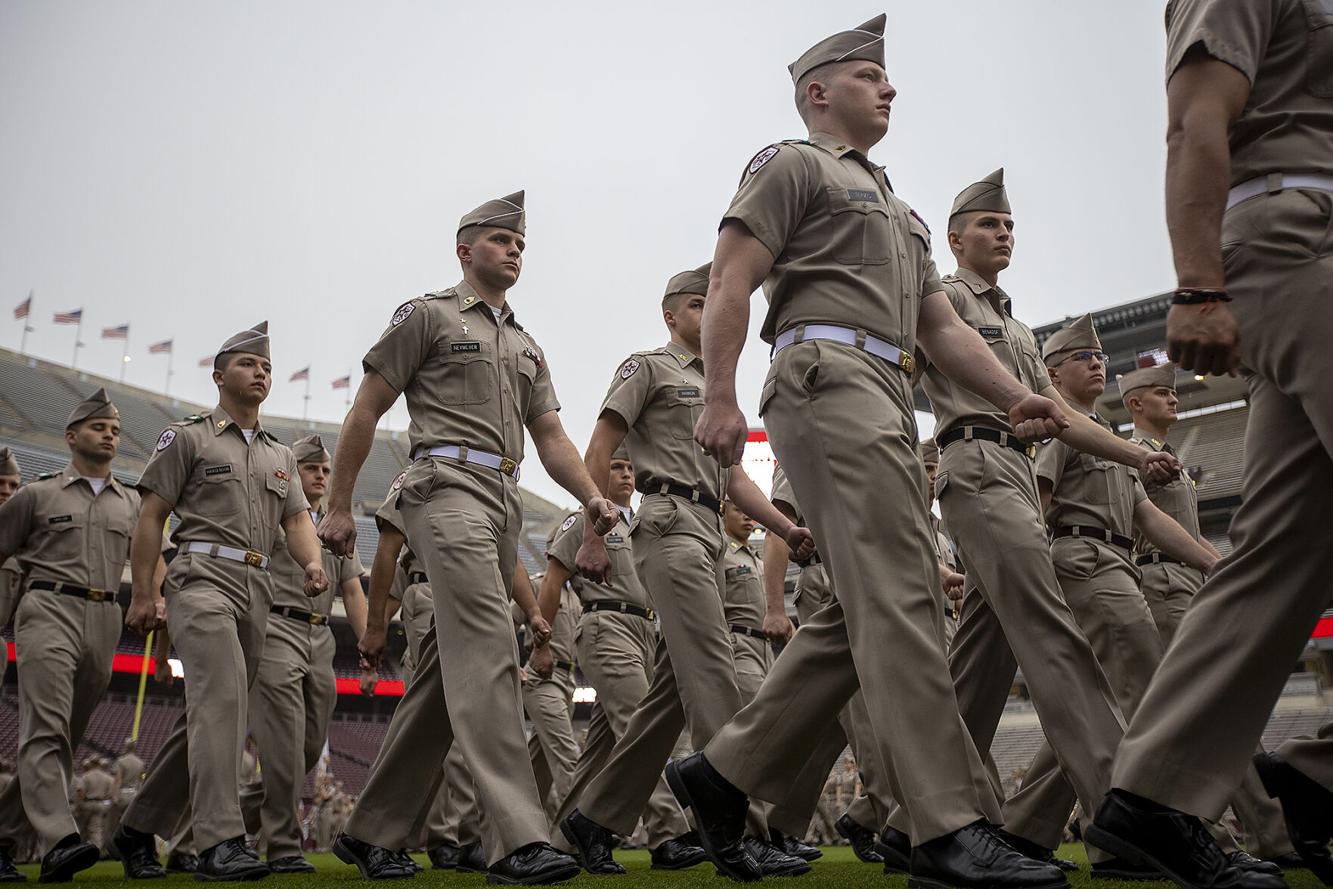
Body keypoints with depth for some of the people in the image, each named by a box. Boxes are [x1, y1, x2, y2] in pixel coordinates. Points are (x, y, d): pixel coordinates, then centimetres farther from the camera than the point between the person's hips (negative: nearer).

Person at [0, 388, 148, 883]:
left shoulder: (133, 504, 20)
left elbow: (151, 560, 17)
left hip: (104, 621, 4)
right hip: (49, 610, -4)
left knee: (67, 736, 4)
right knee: (47, 727, -17)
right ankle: (59, 840, -28)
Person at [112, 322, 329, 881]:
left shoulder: (281, 456, 24)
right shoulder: (188, 437, 8)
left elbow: (297, 519, 14)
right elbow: (151, 516, 3)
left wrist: (312, 563, -8)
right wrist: (143, 594, -5)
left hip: (258, 589, 6)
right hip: (203, 576, -6)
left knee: (209, 714, 8)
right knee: (222, 692, -24)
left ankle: (140, 829, 22)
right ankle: (221, 841, -29)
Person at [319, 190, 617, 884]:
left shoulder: (526, 347, 27)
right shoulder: (428, 315, 8)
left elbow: (551, 438, 19)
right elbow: (365, 412, 4)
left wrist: (592, 497, 0)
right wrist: (339, 506, -2)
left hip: (504, 504, 8)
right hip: (449, 486, -7)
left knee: (449, 670, 6)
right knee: (488, 651, -21)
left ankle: (372, 831, 16)